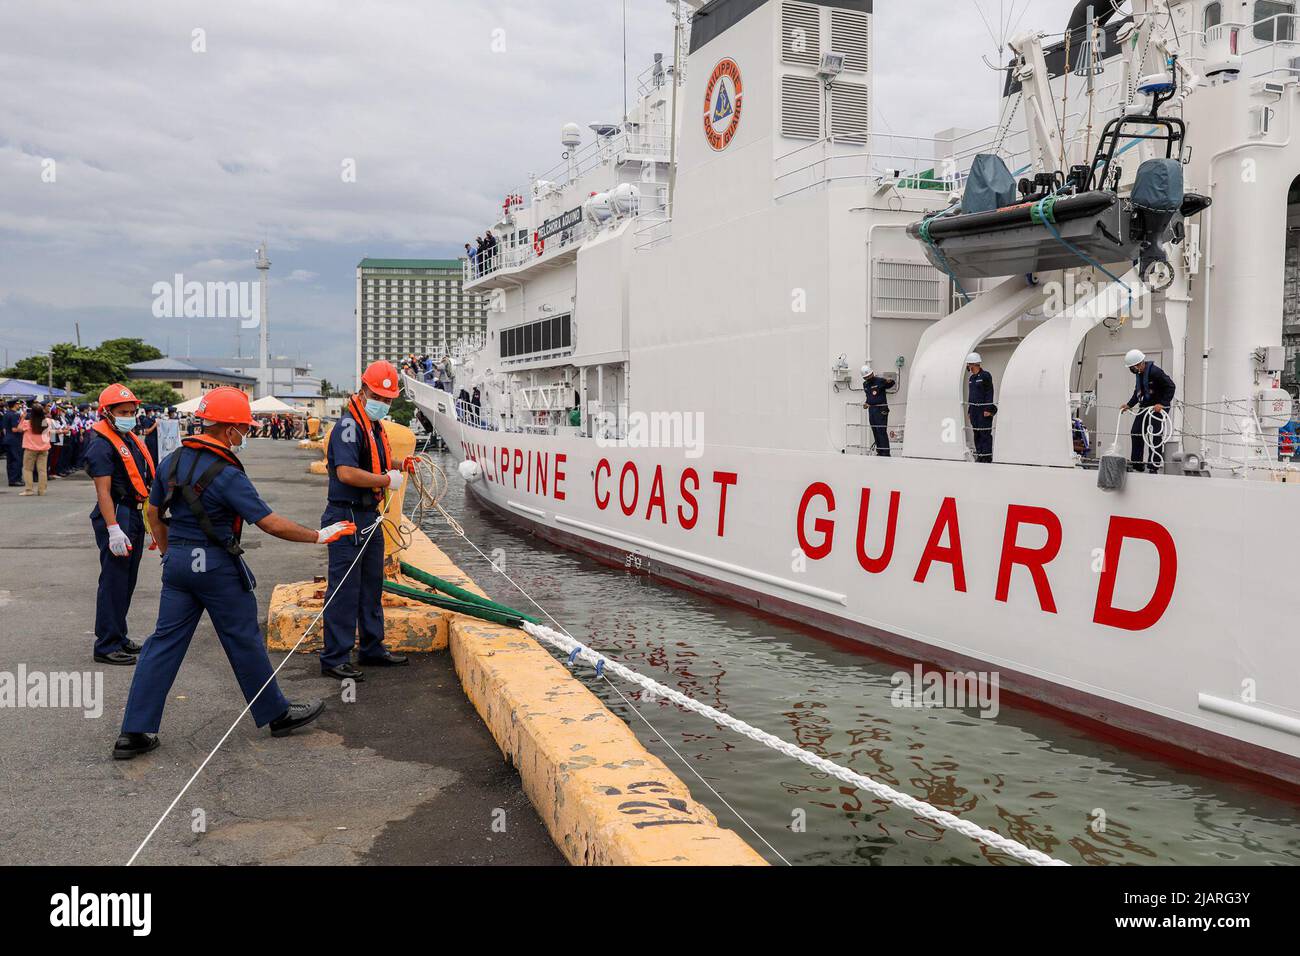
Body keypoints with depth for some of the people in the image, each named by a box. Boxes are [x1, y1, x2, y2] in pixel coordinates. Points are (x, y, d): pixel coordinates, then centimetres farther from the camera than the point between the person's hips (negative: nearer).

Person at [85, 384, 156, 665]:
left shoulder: (132, 440, 14)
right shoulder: (102, 444, -14)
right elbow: (103, 491, -20)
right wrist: (113, 529, -25)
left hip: (135, 515, 10)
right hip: (116, 515, -10)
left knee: (127, 581, 17)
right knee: (114, 581, -6)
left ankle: (118, 636, 29)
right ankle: (106, 646, 0)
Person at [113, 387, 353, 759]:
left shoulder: (172, 461, 5)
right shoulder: (227, 475, -19)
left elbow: (154, 512, 14)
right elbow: (271, 523, -19)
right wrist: (317, 536, -10)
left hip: (177, 561, 7)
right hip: (216, 565, -7)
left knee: (165, 641, 8)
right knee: (244, 641, 6)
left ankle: (134, 732, 7)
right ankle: (277, 714, 22)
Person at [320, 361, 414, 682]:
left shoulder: (375, 426, 15)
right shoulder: (349, 425, -17)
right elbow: (346, 472, -28)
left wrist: (399, 464, 11)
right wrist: (388, 480, -21)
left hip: (370, 516, 10)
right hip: (347, 517, -10)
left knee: (371, 586, 18)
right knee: (344, 589, -5)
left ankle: (372, 649, 30)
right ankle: (334, 660, 2)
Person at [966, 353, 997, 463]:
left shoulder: (985, 375, -8)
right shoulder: (971, 378, 15)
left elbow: (989, 393, -11)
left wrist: (988, 409, -17)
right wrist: (969, 410, 18)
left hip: (984, 409, -8)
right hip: (974, 409, 8)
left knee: (985, 433, -7)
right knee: (976, 434, 7)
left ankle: (987, 457, -6)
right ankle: (979, 456, 12)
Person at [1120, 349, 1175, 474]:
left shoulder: (1155, 371, -21)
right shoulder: (1139, 373, 7)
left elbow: (1171, 387, -21)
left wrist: (1162, 404, -27)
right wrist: (1129, 405, 13)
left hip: (1159, 407, -9)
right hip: (1145, 405, 9)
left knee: (1156, 436, -7)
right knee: (1136, 433, 5)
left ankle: (1154, 466, -2)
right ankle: (1137, 464, 12)